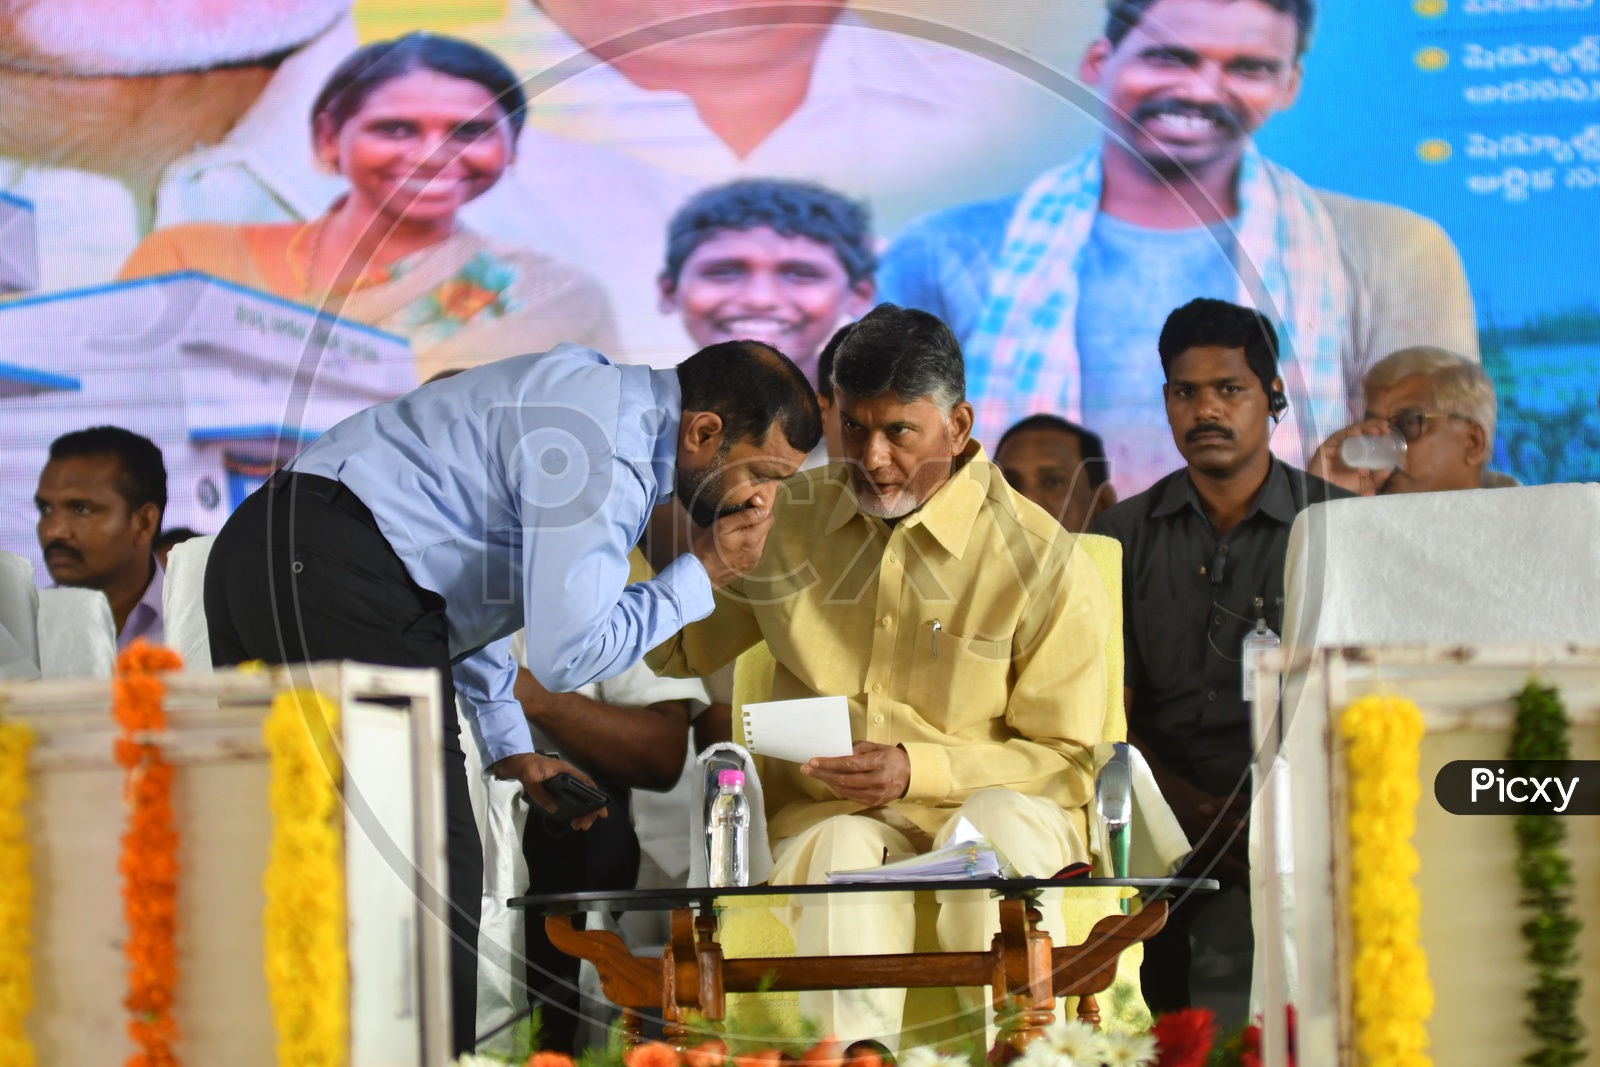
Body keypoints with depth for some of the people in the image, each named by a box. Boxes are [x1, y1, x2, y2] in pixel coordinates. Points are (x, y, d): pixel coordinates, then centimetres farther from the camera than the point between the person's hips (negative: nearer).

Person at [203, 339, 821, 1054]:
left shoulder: (611, 402, 17)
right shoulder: (603, 449, -15)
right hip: (338, 579, -11)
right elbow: (566, 653, -17)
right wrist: (703, 573, -5)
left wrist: (508, 746, 24)